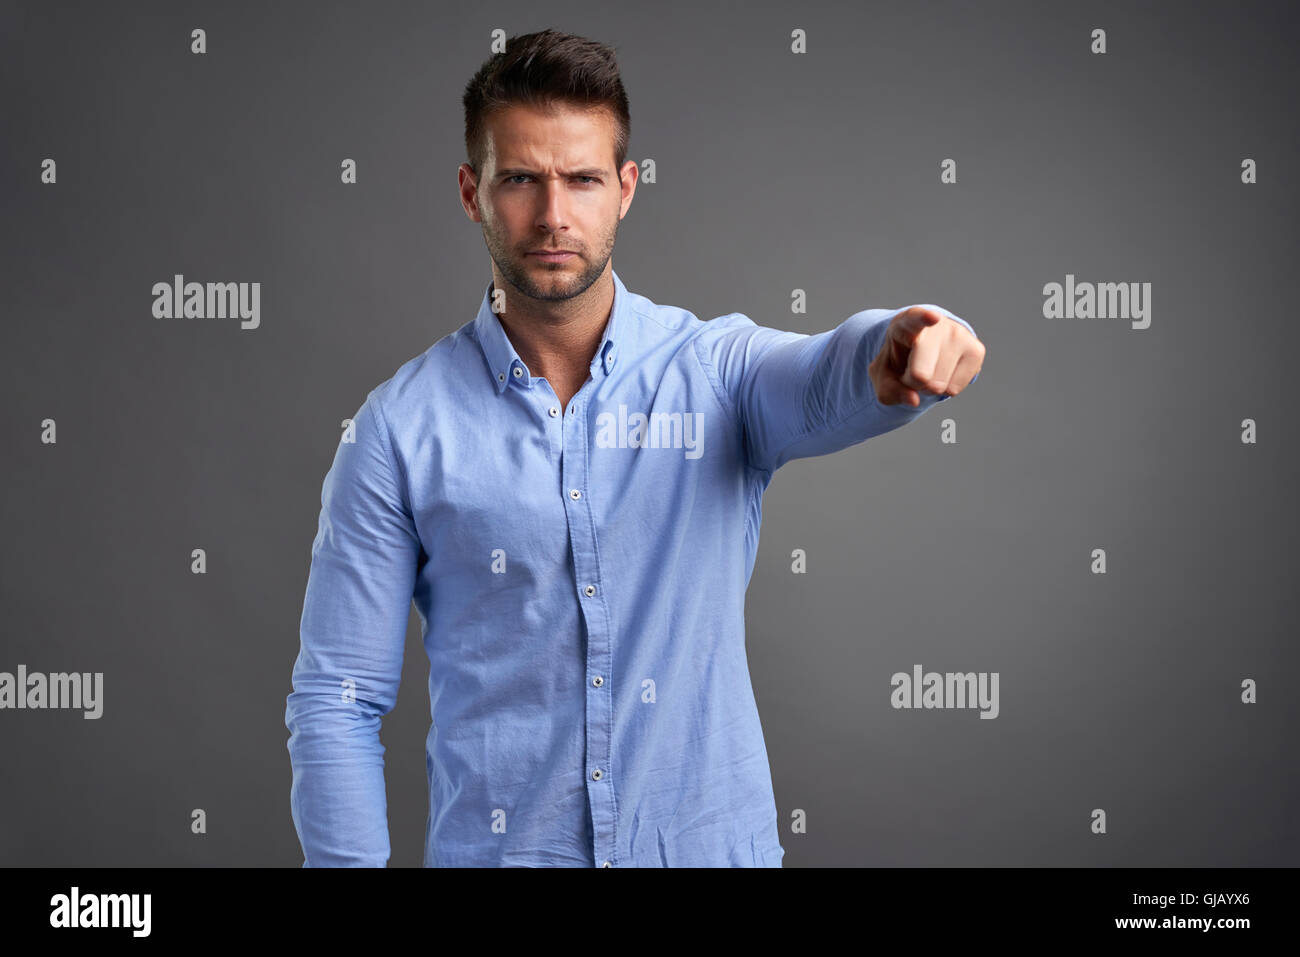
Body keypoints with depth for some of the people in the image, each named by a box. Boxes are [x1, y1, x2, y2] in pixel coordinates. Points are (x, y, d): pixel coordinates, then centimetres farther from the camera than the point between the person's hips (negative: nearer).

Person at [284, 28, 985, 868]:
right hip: (496, 847, -1)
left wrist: (903, 348, -49)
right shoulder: (402, 429, -7)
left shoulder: (718, 369, -5)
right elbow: (336, 703, -4)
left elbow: (828, 386, -28)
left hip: (712, 841, 1)